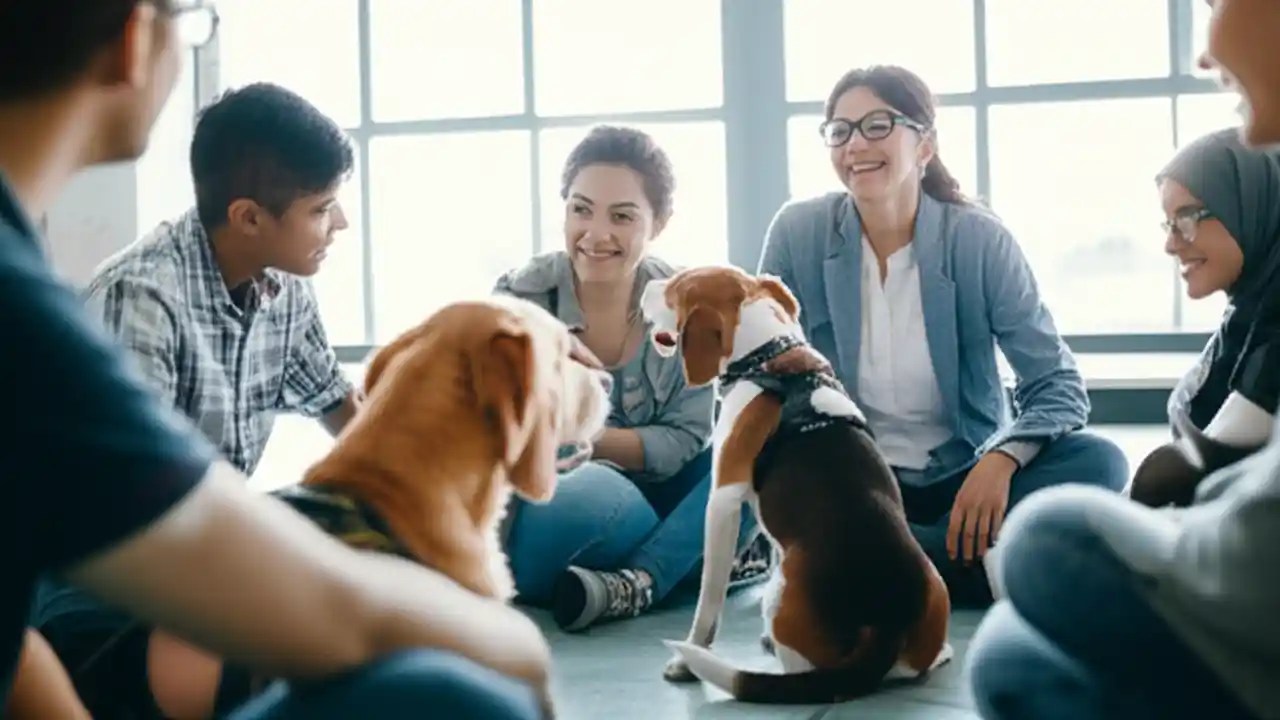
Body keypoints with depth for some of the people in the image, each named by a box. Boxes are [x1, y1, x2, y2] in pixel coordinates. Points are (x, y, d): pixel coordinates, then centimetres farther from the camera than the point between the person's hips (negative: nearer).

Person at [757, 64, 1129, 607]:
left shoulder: (981, 241, -8)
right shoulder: (798, 233, -7)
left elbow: (1060, 386, -9)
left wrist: (1001, 459, -30)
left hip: (964, 478, 1)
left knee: (1098, 463, -25)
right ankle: (990, 564, -22)